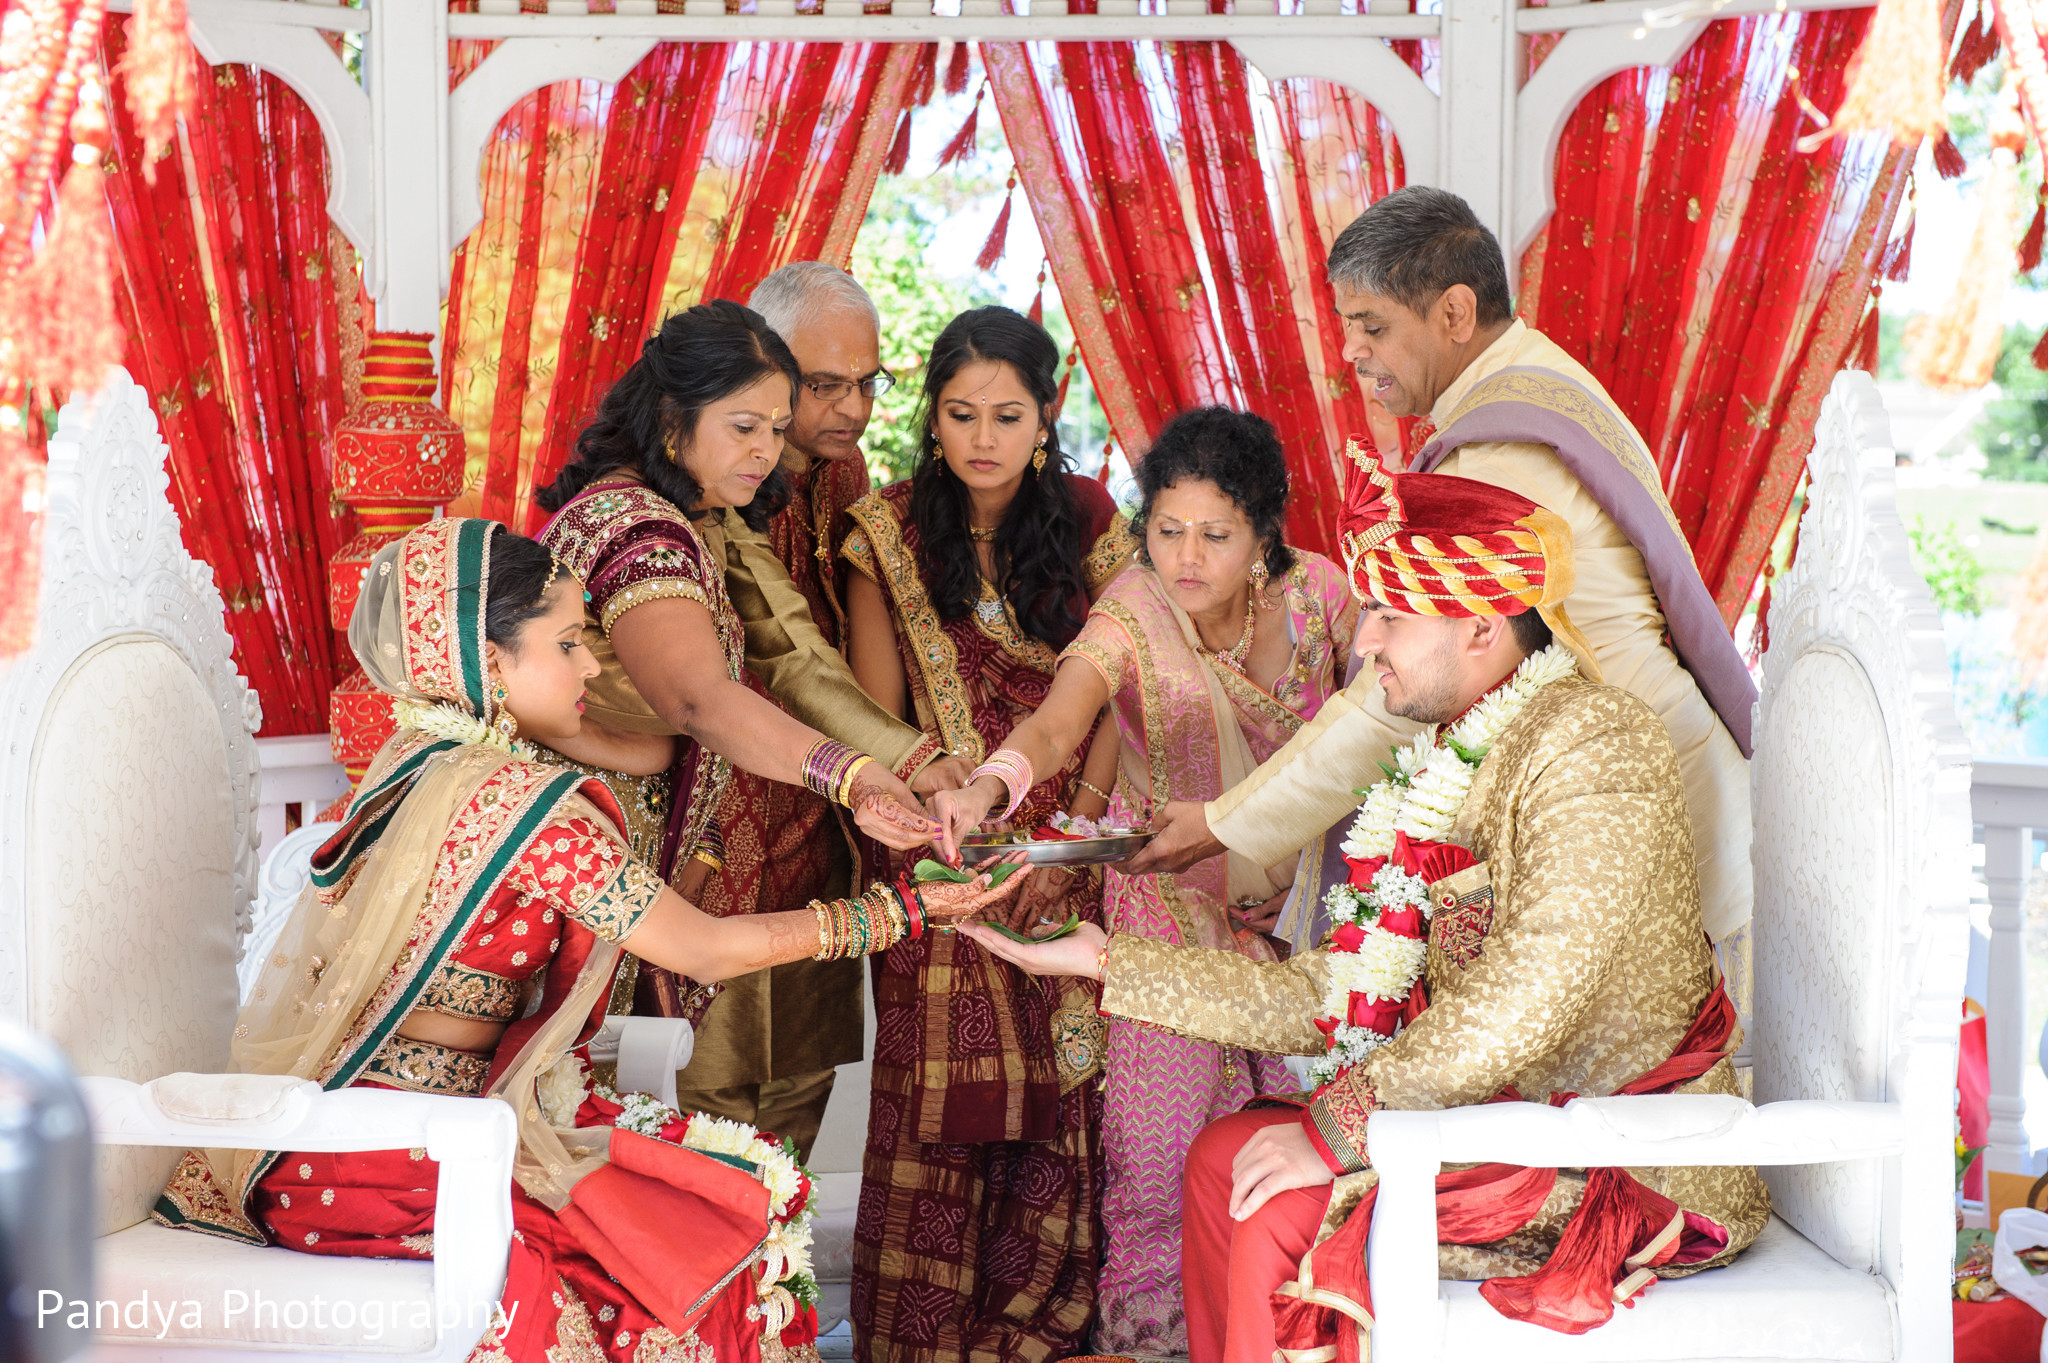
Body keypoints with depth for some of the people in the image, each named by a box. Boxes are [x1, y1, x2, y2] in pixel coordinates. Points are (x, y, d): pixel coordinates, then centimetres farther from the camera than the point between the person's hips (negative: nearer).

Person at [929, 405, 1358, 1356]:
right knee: (1158, 1136, -5)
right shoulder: (1130, 616, -19)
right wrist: (985, 786, -57)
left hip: (1296, 892, 2)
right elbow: (1055, 725, -37)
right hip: (1168, 896, -2)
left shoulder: (1317, 593, -11)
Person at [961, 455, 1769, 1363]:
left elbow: (1526, 1003, -25)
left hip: (1636, 1169, -9)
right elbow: (1332, 999, 10)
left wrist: (1336, 1131, -20)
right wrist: (1104, 963, 10)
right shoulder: (1450, 766, 10)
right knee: (1225, 1154, 4)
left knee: (1290, 1217, -19)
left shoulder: (1591, 741, -17)